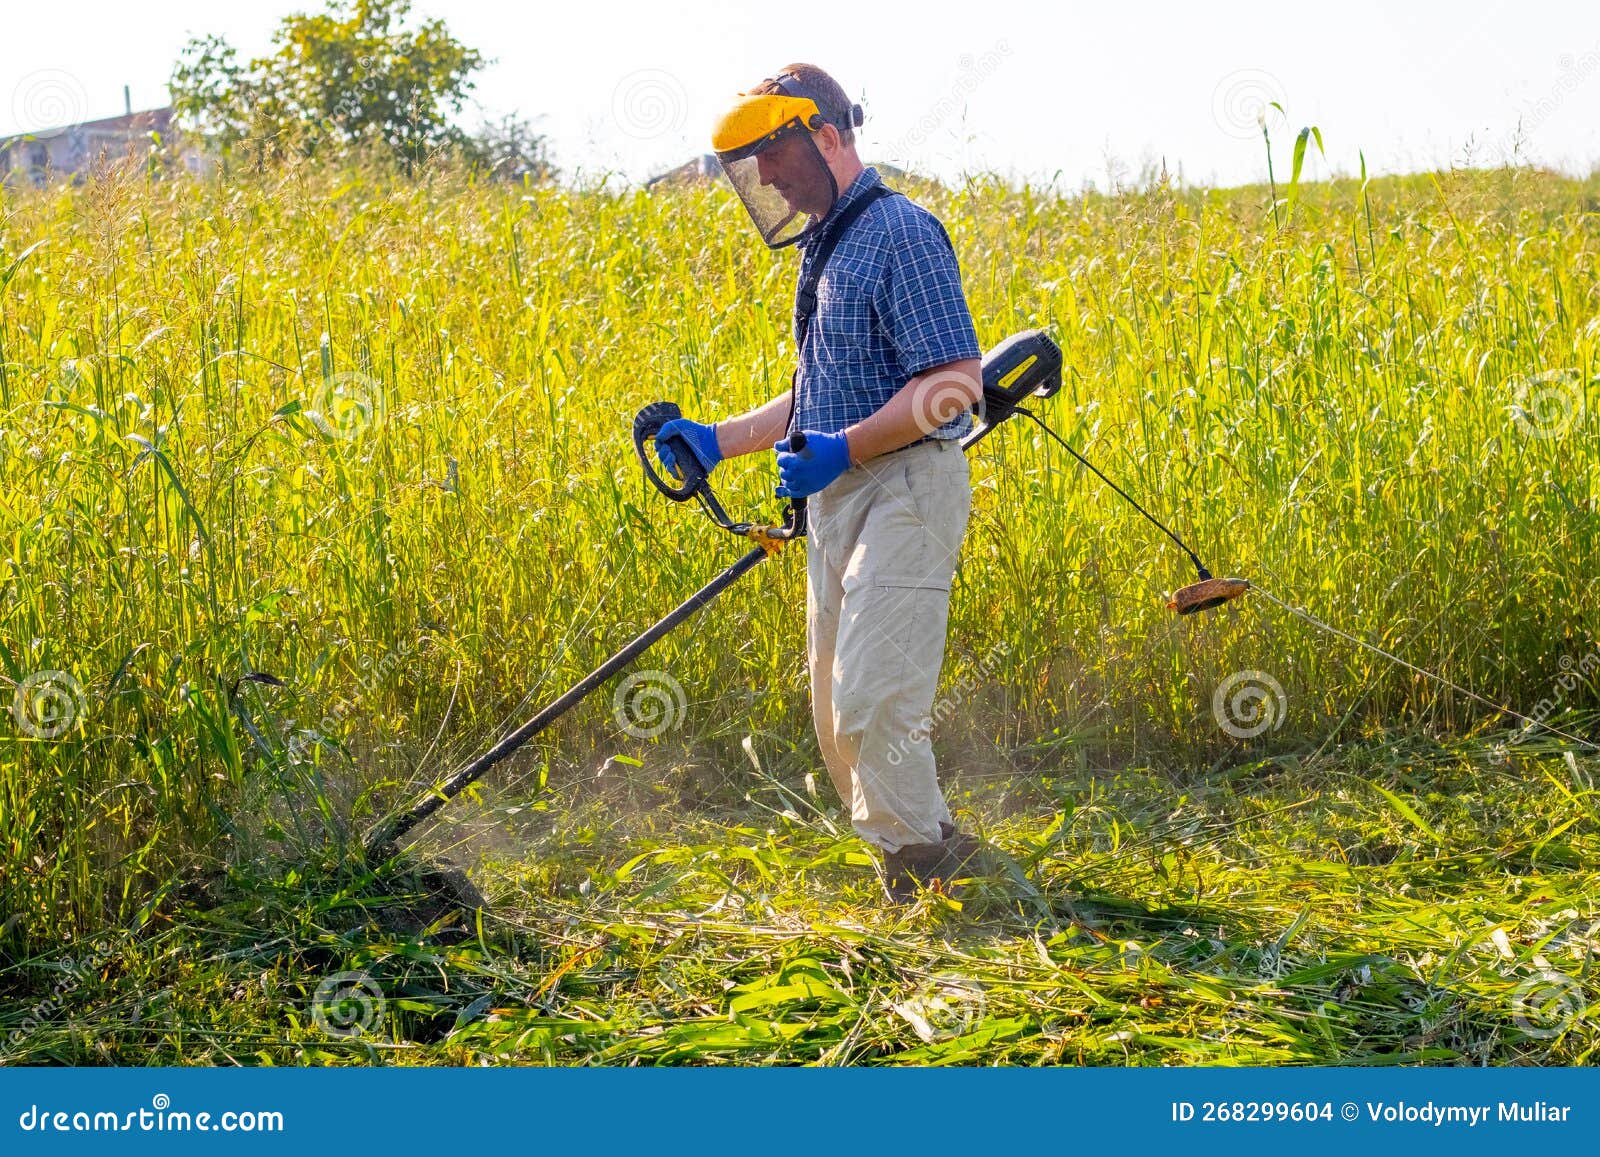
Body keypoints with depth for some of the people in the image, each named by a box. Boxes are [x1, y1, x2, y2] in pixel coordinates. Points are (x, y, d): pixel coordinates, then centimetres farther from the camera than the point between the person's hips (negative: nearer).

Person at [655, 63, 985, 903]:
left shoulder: (901, 235, -12)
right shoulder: (825, 250, 18)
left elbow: (956, 383, -19)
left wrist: (845, 449, -25)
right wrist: (720, 440, 16)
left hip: (905, 492, -10)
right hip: (838, 498, 10)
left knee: (872, 701, -14)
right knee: (836, 711, 11)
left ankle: (924, 863, 0)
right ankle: (923, 863, 20)